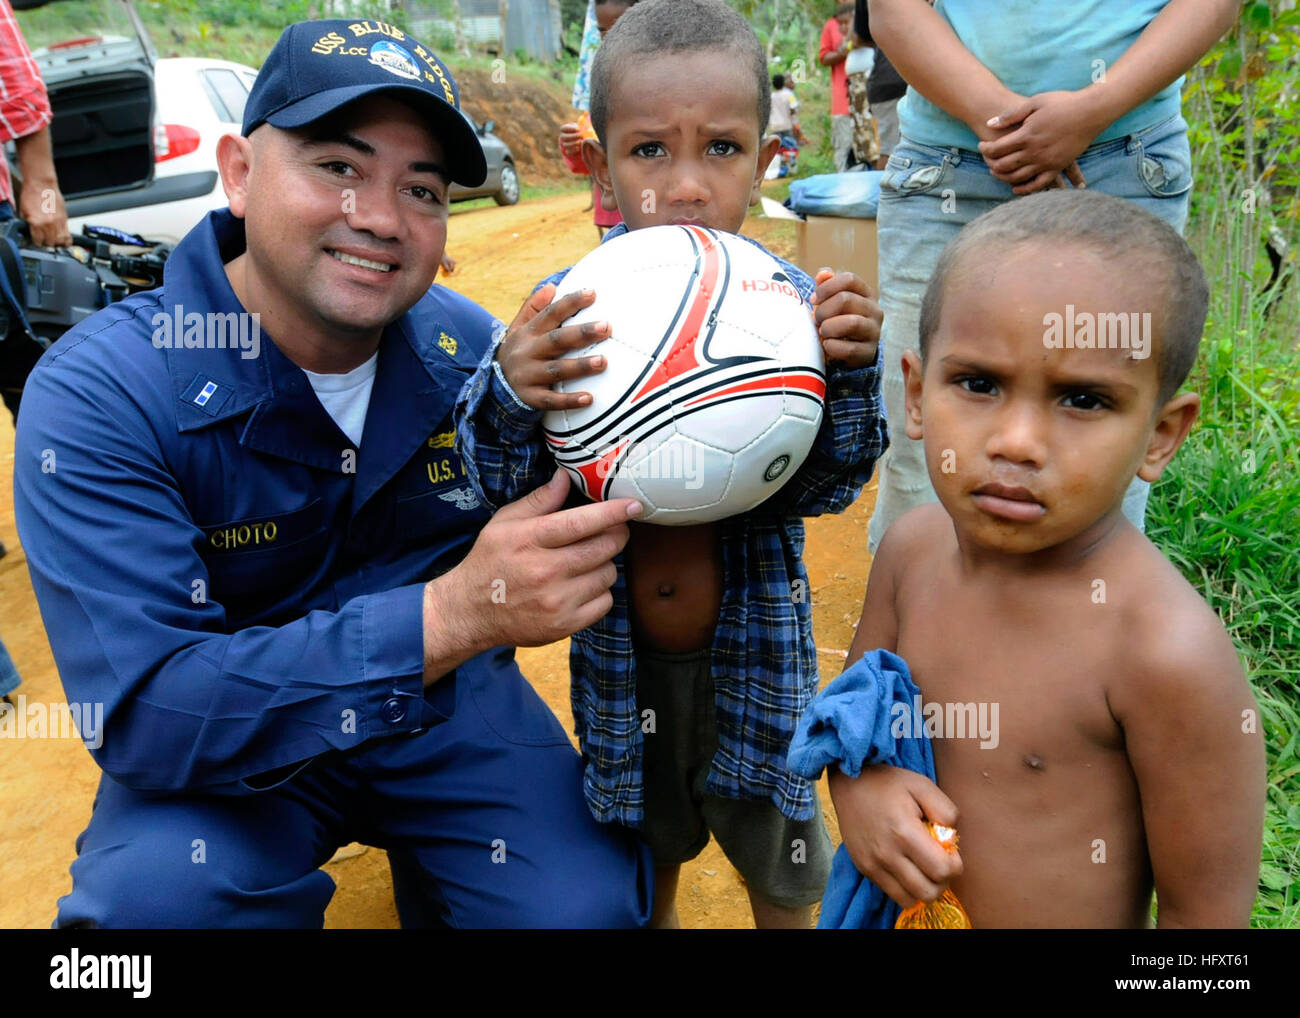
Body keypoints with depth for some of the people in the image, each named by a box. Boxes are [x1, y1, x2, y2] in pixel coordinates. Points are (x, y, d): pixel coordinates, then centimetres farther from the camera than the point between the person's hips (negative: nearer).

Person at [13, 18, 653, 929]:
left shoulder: (475, 351, -10)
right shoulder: (94, 397, -20)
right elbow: (146, 711, -28)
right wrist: (451, 615, -40)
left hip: (449, 704, 3)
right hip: (216, 750, -2)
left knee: (587, 907, -15)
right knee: (160, 895, -30)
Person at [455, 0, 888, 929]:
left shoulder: (790, 305, -14)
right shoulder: (565, 317, -14)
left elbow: (827, 484, -14)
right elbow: (503, 491, -15)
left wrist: (850, 372, -30)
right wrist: (510, 394, -35)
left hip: (754, 647, 0)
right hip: (618, 652, 1)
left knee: (781, 865, 22)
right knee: (642, 839, 28)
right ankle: (655, 912, 57)